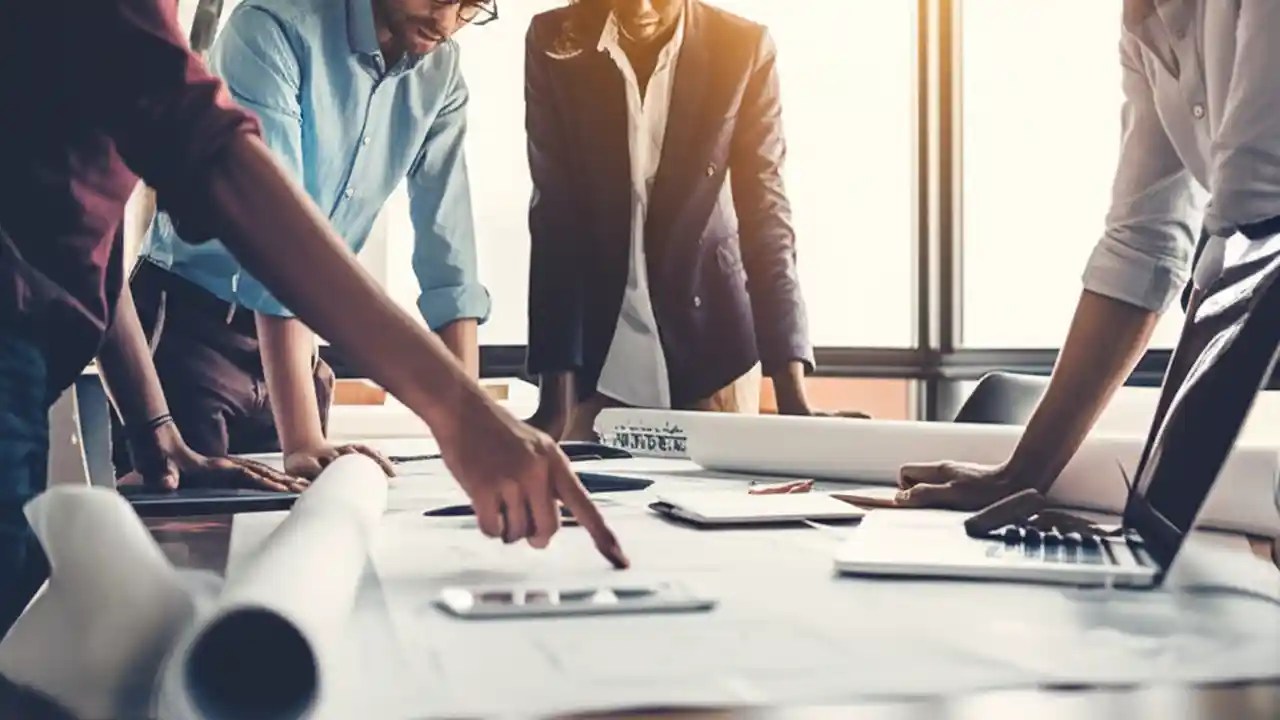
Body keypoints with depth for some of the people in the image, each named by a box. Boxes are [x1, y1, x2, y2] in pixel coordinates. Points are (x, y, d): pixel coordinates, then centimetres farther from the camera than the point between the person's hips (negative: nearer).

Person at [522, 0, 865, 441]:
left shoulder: (742, 49, -7)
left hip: (710, 344, 0)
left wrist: (791, 387, -17)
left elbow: (764, 212, -8)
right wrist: (556, 392, -13)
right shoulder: (554, 45, -7)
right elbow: (553, 216, -7)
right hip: (595, 348, 0)